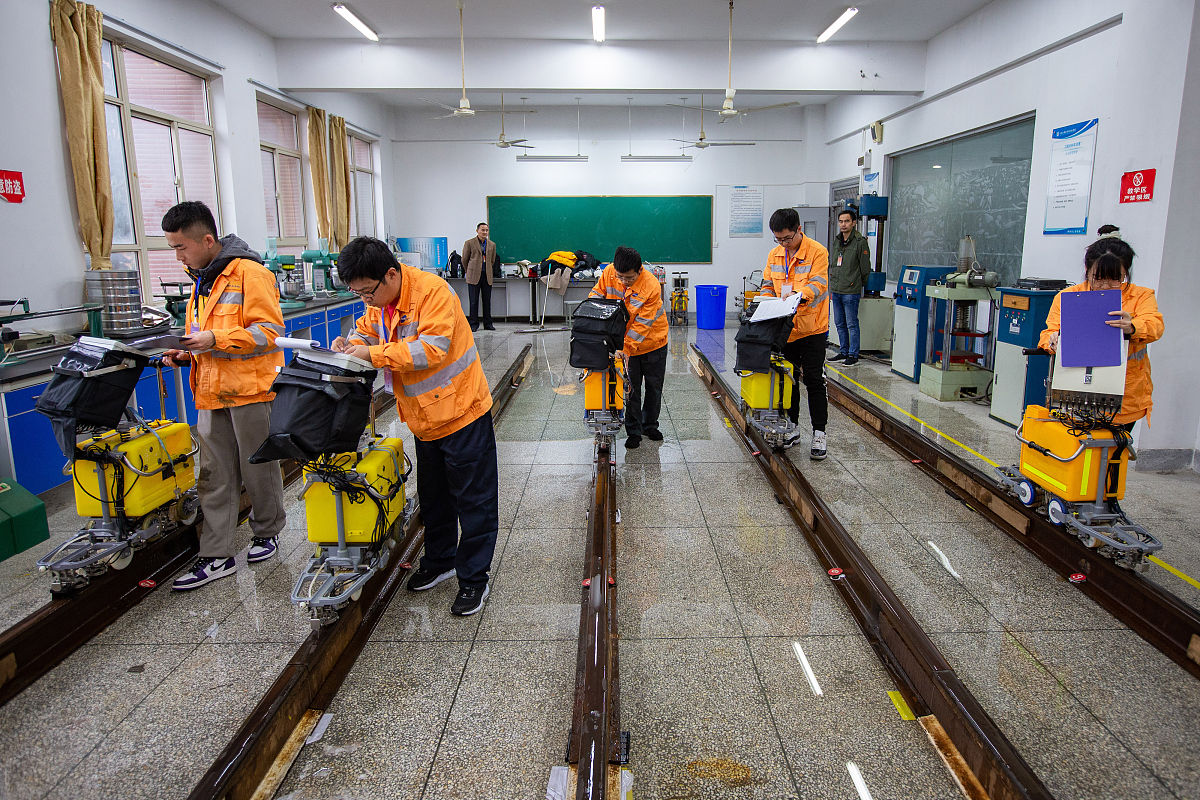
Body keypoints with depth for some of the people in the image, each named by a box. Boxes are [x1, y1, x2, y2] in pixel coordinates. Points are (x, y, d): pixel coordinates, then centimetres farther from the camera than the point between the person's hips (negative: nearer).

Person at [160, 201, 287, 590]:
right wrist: (185, 352, 7)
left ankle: (267, 531, 30)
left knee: (258, 469, 8)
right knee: (215, 476, 8)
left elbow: (269, 330, -18)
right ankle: (216, 557, 14)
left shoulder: (250, 273, -12)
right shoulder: (201, 279, 17)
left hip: (250, 387, -8)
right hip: (211, 390, 8)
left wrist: (215, 339, -23)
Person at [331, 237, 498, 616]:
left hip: (461, 411, -8)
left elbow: (432, 348, -31)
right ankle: (439, 561, 39)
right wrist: (351, 342, -4)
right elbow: (368, 329, 20)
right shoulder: (379, 302, 2)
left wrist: (373, 353, -28)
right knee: (433, 496, 21)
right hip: (424, 418, 8)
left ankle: (473, 578, 13)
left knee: (473, 499, 2)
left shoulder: (433, 291, -23)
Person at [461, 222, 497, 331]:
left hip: (487, 277, 3)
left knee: (487, 301, 4)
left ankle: (488, 324, 11)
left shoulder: (492, 244, 12)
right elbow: (464, 260, 8)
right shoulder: (469, 243, 1)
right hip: (474, 276, -3)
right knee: (474, 301, -2)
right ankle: (473, 324, 4)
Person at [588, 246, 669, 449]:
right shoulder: (609, 272, -16)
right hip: (624, 342, 2)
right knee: (631, 388, 6)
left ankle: (650, 425, 32)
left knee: (654, 386, 12)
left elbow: (642, 324, -28)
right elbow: (597, 292, 2)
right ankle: (633, 431, 18)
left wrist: (626, 348, -32)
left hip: (652, 343, -2)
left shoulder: (652, 286, -28)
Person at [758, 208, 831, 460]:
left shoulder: (817, 252, -11)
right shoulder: (774, 255, 6)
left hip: (811, 328, -5)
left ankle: (819, 433, 5)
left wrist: (798, 295, -39)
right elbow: (767, 285, 12)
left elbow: (818, 284, -21)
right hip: (784, 327, 6)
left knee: (814, 381, -2)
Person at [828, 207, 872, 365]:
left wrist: (859, 285, 1)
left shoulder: (860, 241, -8)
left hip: (851, 291, -7)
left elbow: (865, 268, -5)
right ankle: (843, 352, 23)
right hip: (835, 291, 7)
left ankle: (853, 355, 6)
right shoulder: (836, 241, 13)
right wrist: (830, 288, 15)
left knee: (852, 324, -1)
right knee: (840, 324, 13)